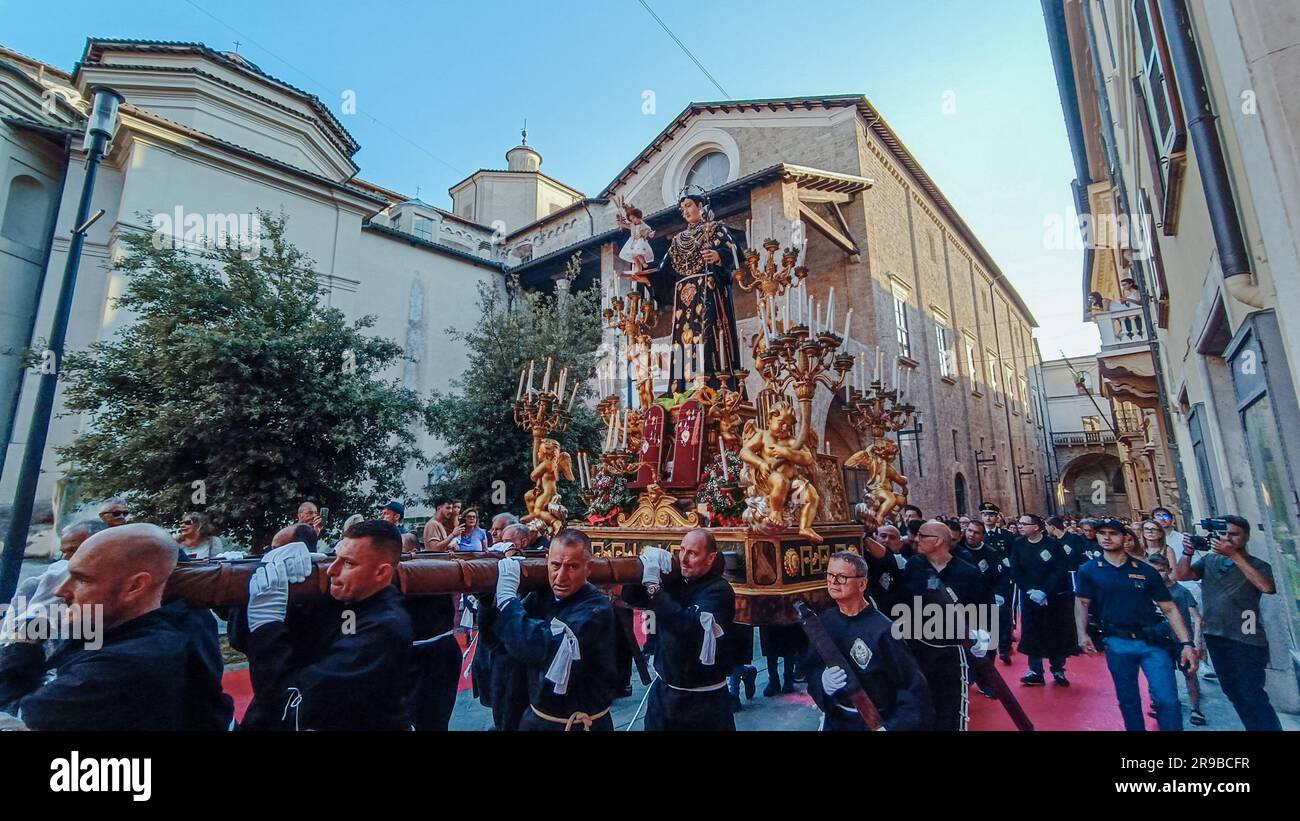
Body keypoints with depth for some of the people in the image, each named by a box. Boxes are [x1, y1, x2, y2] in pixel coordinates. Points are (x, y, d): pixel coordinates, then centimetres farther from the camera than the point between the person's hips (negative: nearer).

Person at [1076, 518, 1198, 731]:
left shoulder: (1145, 570, 4)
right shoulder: (1088, 570, 2)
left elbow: (1169, 608, 4)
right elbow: (1083, 603, 2)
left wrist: (1186, 643, -5)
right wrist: (1082, 633, -11)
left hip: (1153, 641, 0)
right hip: (1117, 643, 0)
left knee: (1167, 699, -5)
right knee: (1128, 700, 11)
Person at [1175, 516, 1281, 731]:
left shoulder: (1257, 565, -1)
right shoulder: (1209, 560, 9)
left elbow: (1267, 587, -22)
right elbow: (1183, 575, -4)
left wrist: (1233, 554, -27)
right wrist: (1187, 552, -21)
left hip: (1246, 640, -5)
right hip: (1215, 636, 5)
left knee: (1251, 695, -6)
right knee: (1232, 691, 15)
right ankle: (1254, 727, 28)